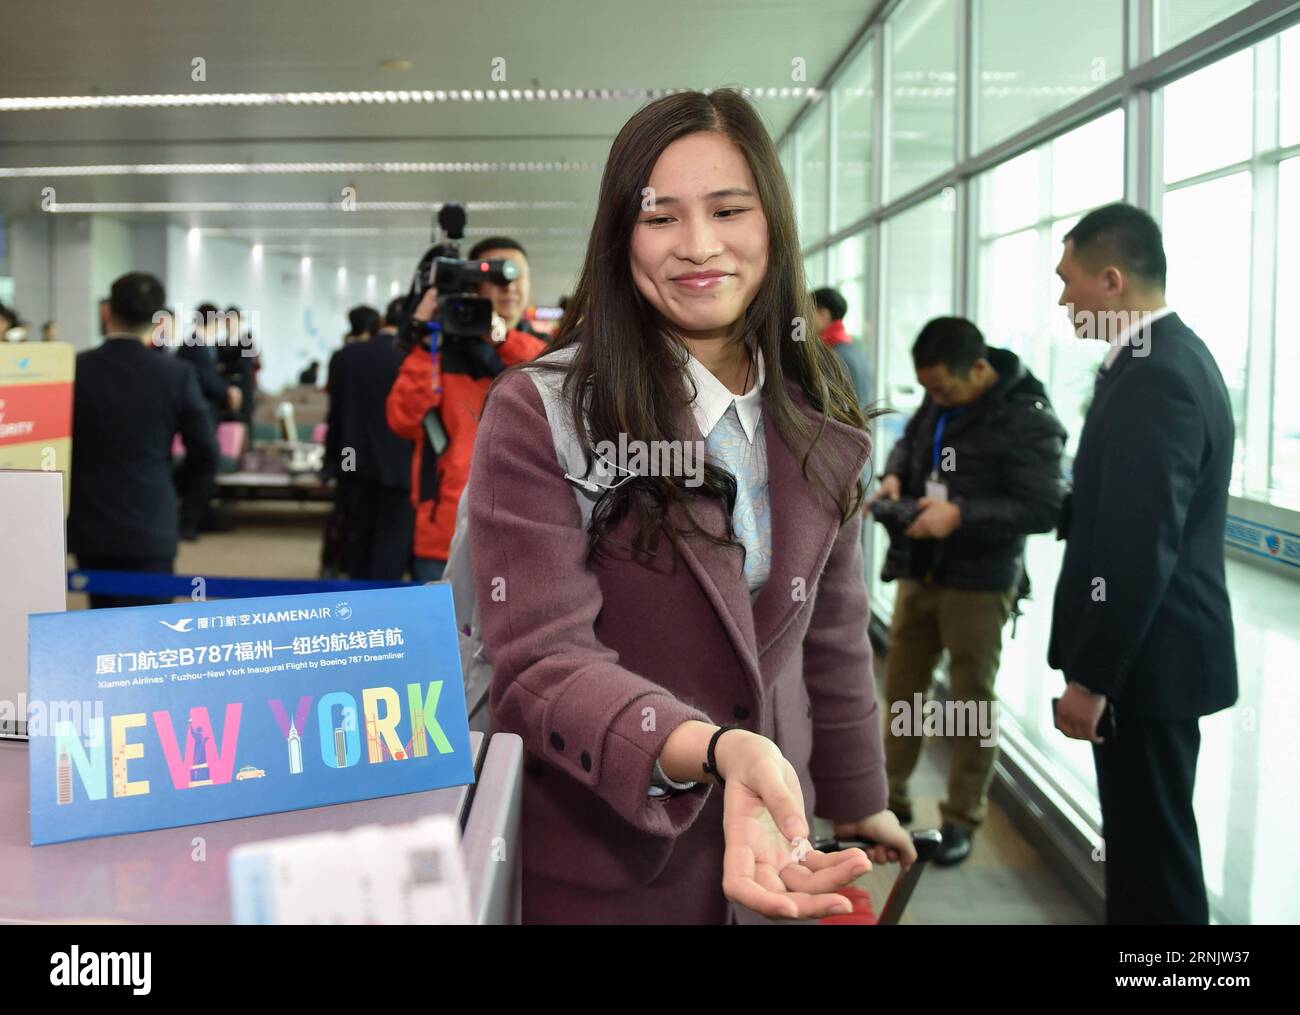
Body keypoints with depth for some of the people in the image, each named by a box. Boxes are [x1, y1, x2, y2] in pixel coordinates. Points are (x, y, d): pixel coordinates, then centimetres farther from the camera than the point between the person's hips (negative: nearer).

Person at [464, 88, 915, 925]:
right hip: (599, 874, -4)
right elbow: (540, 663, -22)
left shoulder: (819, 424, 1)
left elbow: (833, 634, 10)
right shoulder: (539, 412, -16)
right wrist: (715, 752, -38)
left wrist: (858, 799, 17)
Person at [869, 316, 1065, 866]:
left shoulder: (1027, 421, -19)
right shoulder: (939, 399, 2)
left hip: (980, 581, -7)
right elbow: (910, 440, 21)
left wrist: (959, 515, -28)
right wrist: (894, 476, -1)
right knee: (900, 686, 14)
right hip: (919, 569, 7)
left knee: (973, 698, 5)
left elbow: (1042, 509, -22)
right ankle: (890, 795, 29)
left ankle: (962, 817, 18)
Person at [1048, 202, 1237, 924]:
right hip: (1154, 649, 10)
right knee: (1144, 838, 20)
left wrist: (1091, 677, -21)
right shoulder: (1171, 355, 11)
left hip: (1147, 661, -10)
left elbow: (1141, 548, -25)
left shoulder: (1155, 378, -22)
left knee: (1152, 851, 1)